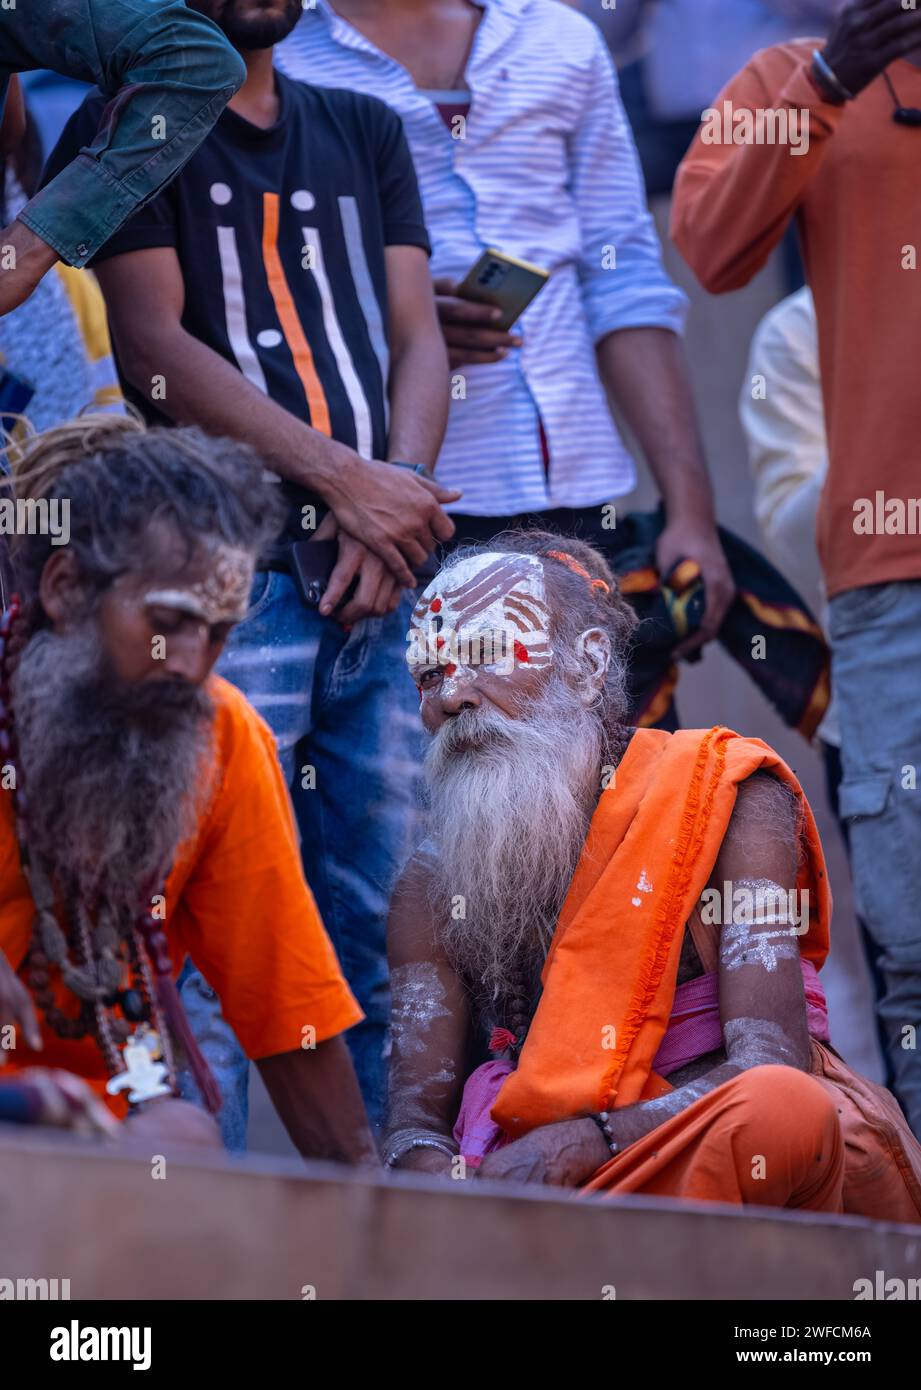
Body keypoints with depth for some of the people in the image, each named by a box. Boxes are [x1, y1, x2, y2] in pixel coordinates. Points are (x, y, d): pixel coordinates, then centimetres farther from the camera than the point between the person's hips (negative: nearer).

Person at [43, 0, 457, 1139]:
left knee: (383, 921, 3)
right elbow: (154, 344, -6)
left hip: (375, 584, 6)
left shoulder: (365, 134, 22)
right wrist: (341, 479, -12)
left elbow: (414, 337, 15)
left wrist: (396, 503, -4)